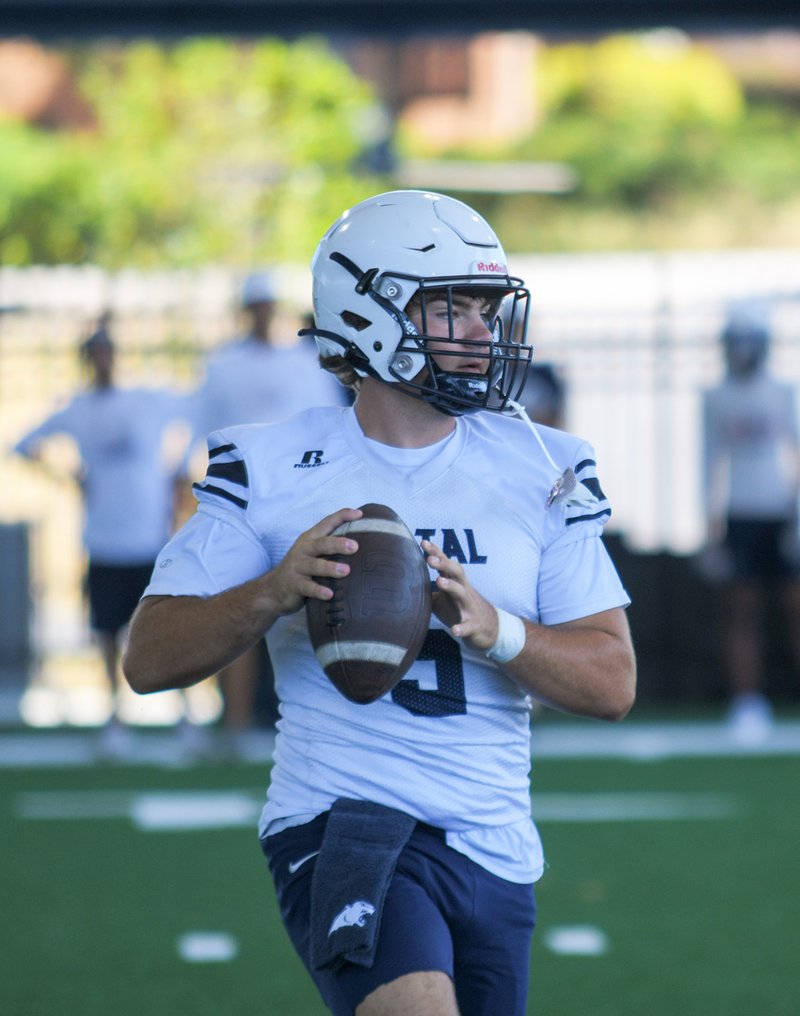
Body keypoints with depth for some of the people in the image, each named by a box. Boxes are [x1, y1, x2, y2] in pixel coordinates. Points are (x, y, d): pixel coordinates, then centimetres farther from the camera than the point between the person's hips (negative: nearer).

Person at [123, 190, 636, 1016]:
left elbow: (612, 684, 1)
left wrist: (493, 628, -19)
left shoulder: (538, 474, 5)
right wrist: (275, 592, -21)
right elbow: (150, 659, -3)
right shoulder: (274, 473, -1)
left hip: (493, 848, 5)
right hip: (339, 824, -5)